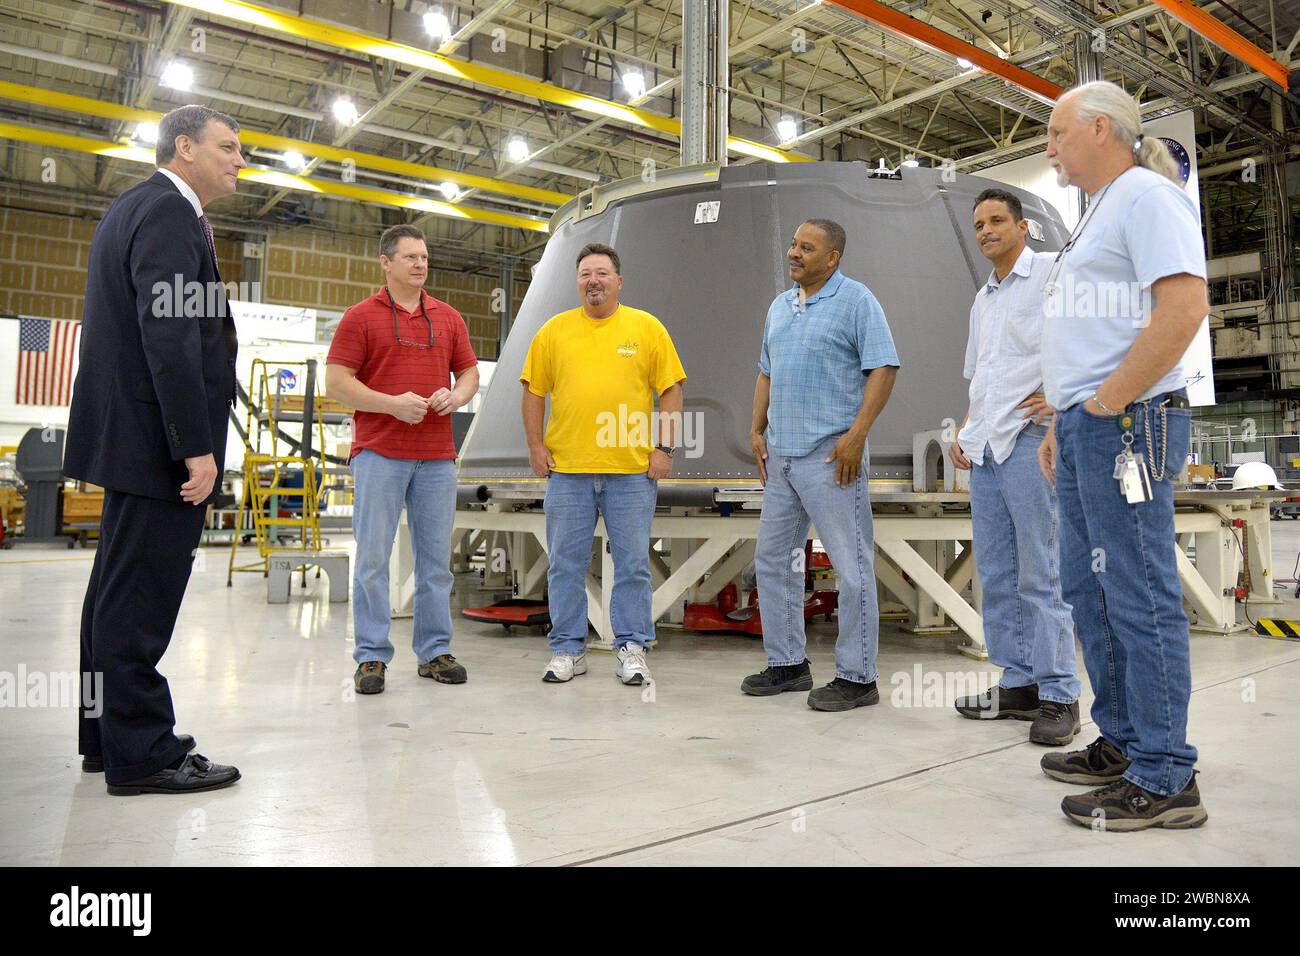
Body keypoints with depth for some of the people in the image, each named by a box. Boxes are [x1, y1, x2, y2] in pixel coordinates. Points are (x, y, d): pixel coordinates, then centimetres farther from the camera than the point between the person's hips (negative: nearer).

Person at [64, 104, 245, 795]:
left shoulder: (133, 207, 21)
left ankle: (107, 734, 26)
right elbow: (170, 335, -22)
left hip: (127, 435, 11)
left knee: (120, 589, 15)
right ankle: (140, 754, 3)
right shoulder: (170, 212, -12)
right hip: (157, 436, -11)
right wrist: (196, 447, -23)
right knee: (140, 595, -5)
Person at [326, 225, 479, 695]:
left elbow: (469, 371, 18)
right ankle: (371, 657, 8)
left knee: (436, 557, 7)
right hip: (379, 453, -3)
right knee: (373, 558, -1)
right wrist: (392, 403, -15)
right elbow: (336, 381, -3)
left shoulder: (448, 317, 15)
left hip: (437, 455, 4)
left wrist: (456, 395, -4)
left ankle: (435, 651, 17)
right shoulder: (361, 316, 3)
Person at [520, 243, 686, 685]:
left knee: (633, 564, 4)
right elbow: (533, 392, 11)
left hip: (632, 470, -1)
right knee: (566, 565, 7)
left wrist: (664, 448, -4)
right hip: (567, 469, 1)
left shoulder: (647, 327, 5)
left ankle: (631, 649, 17)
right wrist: (535, 445, 2)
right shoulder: (554, 330, 8)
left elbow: (671, 390, 4)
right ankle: (567, 649, 20)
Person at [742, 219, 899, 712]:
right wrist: (757, 431, 11)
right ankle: (786, 663, 23)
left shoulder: (856, 300, -4)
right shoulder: (780, 306, 17)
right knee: (772, 560, 11)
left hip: (831, 454, -8)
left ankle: (857, 677, 6)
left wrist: (856, 434, -19)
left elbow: (883, 368, -11)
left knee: (851, 566, -3)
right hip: (780, 454, 8)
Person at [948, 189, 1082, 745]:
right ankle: (1018, 684, 16)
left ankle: (1058, 696, 2)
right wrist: (963, 433, 14)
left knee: (1039, 574, -6)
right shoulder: (982, 300, 23)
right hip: (983, 448, 8)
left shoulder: (1054, 272, 0)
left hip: (1029, 439, -8)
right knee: (996, 573, 7)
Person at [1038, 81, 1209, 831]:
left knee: (1140, 599, -6)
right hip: (1087, 430, 10)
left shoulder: (1147, 194, -7)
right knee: (1090, 590, 14)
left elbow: (1184, 306, -21)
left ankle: (1164, 780, 5)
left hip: (1126, 427, -10)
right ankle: (1122, 745, 26)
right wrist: (1062, 424, 20)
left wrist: (1108, 403, -18)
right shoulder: (1103, 209, 23)